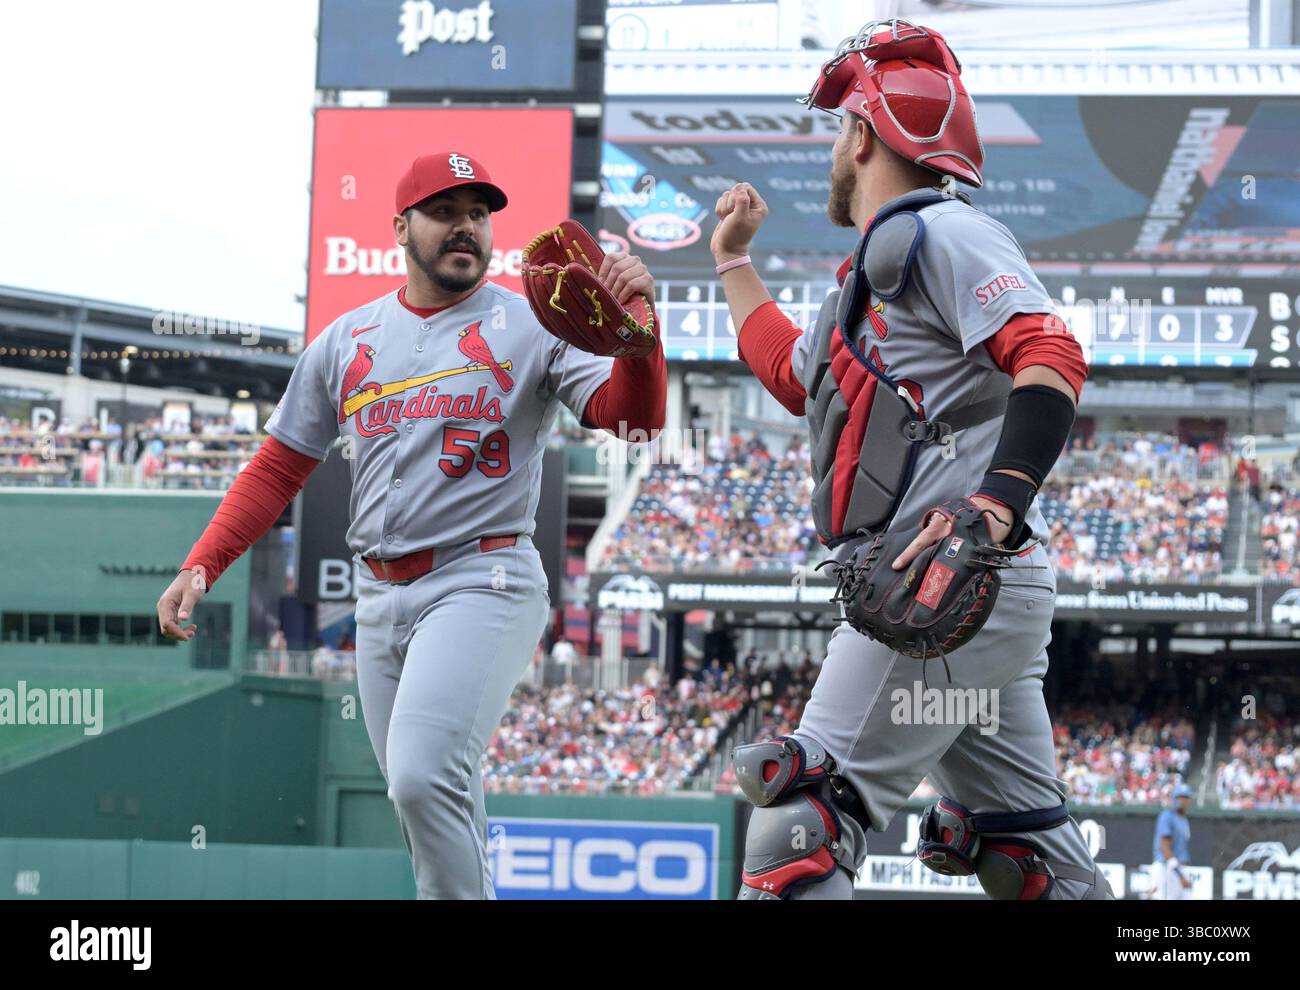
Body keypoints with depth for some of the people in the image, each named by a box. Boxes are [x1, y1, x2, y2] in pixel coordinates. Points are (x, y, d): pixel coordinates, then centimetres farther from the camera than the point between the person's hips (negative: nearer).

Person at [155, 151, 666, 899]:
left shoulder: (533, 325, 0)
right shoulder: (347, 340, 13)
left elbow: (631, 416, -13)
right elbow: (279, 467, 16)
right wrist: (201, 566, 5)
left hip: (483, 582, -6)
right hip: (381, 597, 6)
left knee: (424, 774, -24)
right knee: (439, 809, 9)